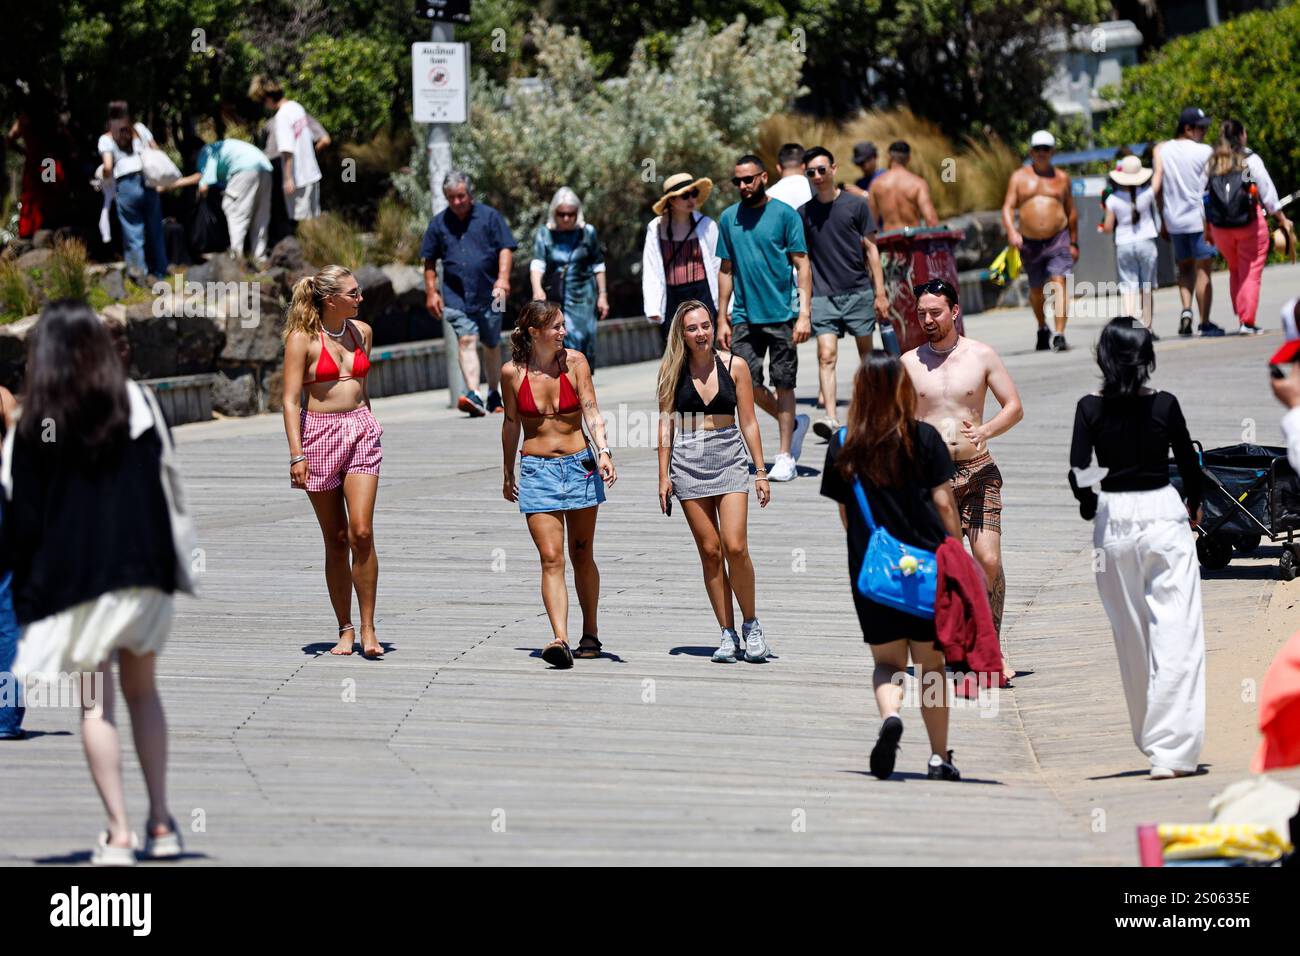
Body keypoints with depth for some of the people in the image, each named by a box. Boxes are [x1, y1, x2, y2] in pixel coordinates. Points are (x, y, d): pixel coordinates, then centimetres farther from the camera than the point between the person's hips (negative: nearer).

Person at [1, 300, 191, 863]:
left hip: (73, 578, -3)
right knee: (141, 690, 16)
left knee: (94, 704, 1)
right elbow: (168, 485, 4)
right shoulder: (138, 404, 1)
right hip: (143, 567, 3)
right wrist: (177, 561, 12)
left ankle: (119, 834, -4)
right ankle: (160, 823, 11)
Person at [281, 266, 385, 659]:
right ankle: (345, 630, 11)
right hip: (318, 434, -3)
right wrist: (296, 455, -17)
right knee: (336, 539, 2)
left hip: (360, 432, 3)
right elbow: (290, 400, -10)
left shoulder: (362, 332, 9)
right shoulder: (302, 339, -6)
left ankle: (368, 629, -8)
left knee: (361, 532, -12)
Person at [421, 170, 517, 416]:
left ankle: (494, 395, 27)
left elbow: (506, 248, -1)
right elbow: (429, 261, 14)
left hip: (488, 294, 0)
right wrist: (431, 292, 8)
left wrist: (503, 278, -14)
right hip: (456, 296, 0)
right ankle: (474, 395, -29)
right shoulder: (438, 223, 8)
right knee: (466, 341, -17)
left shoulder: (489, 216, 2)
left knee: (491, 345, 11)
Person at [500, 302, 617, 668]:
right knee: (551, 559, -10)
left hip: (579, 465, 1)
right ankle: (560, 640, -19)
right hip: (536, 472, -1)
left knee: (582, 555, 9)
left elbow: (591, 410, -9)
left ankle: (590, 634, 23)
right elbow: (511, 424, 9)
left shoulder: (574, 361, -3)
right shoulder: (512, 372, -3)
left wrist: (603, 451, -25)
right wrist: (508, 474, 17)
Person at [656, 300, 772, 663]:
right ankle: (728, 634, 6)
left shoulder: (734, 367, 2)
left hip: (729, 459, -1)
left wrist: (761, 472, 3)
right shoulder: (673, 371, 3)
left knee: (735, 547, -12)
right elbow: (666, 425, 5)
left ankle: (751, 624, 5)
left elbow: (748, 423, 5)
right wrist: (663, 476, 1)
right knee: (710, 551, 1)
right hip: (688, 462, 1)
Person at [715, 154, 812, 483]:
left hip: (781, 314, -4)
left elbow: (802, 265, -4)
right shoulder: (729, 218, 8)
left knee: (783, 384, 1)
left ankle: (785, 456, 8)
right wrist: (722, 318, 10)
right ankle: (794, 423, 24)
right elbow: (726, 270, 14)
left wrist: (805, 313, -12)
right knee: (748, 382, -1)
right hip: (744, 316, 4)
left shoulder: (784, 215, -3)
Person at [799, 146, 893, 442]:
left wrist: (880, 293, -1)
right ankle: (831, 417, -21)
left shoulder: (855, 205, 1)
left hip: (859, 292, 0)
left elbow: (870, 249, 4)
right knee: (826, 356, -13)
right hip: (823, 295, 0)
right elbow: (801, 258, 11)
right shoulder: (804, 213, 6)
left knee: (867, 355, 8)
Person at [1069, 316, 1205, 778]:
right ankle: (1171, 750, -14)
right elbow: (1190, 464, 3)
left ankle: (1148, 734, 29)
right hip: (1163, 513, -2)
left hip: (1113, 519, 2)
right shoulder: (1164, 406, -5)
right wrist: (1193, 505, 22)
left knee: (1131, 635, 16)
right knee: (1174, 632, -4)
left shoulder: (1090, 409, -4)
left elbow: (1078, 473, -8)